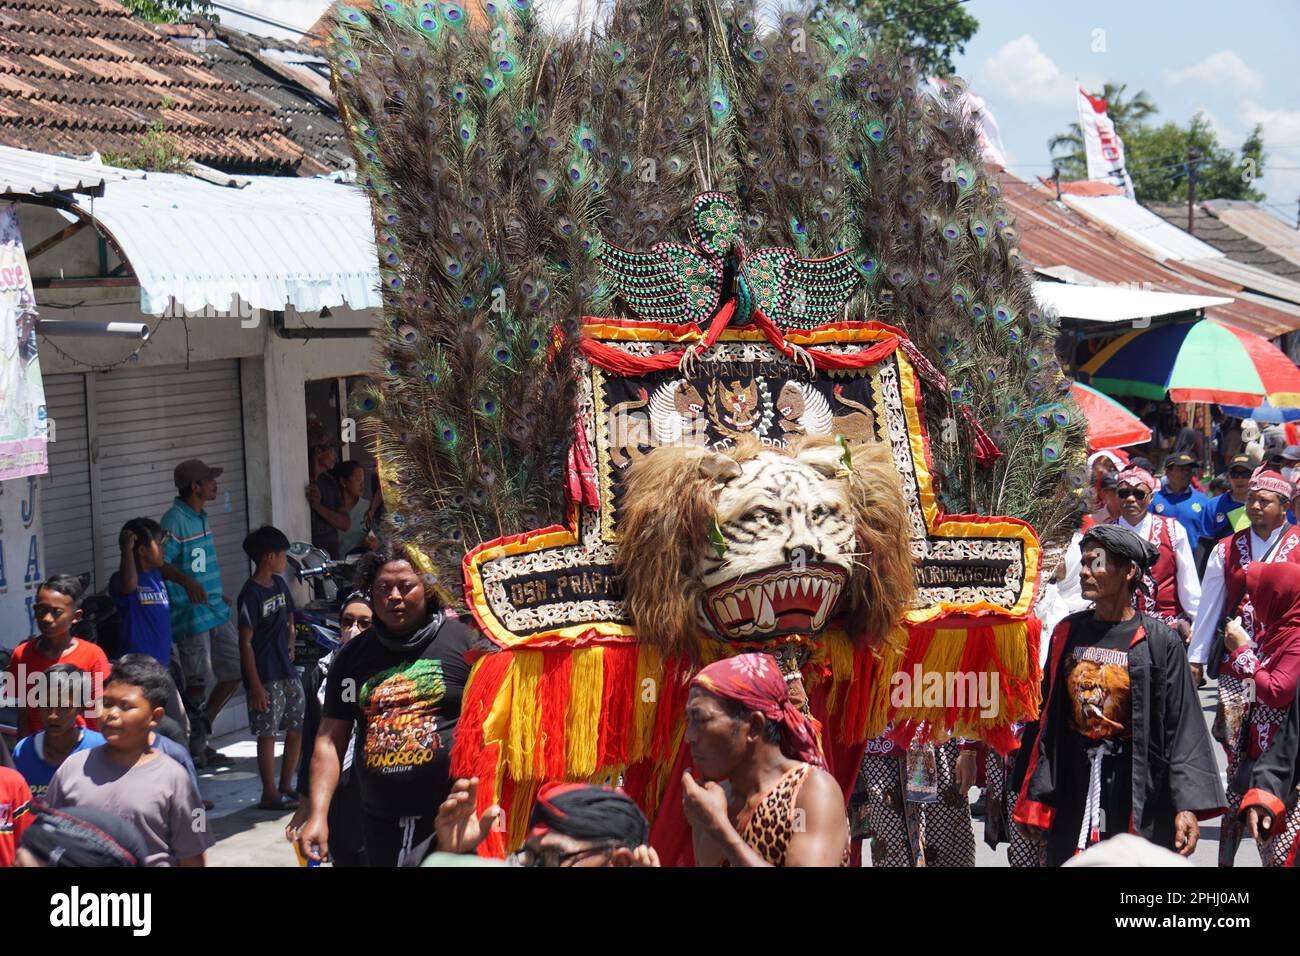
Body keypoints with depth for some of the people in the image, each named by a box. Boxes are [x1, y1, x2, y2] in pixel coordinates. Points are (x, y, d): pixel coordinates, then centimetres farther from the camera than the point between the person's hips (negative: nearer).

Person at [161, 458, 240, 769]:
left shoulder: (200, 517, 15)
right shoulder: (174, 520, -14)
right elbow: (160, 564, -23)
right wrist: (187, 581, -37)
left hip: (215, 611, 9)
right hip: (190, 614, -9)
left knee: (237, 671, 12)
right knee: (196, 684, -3)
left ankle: (201, 727, 24)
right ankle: (197, 749, 9)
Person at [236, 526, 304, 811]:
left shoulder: (279, 584, 9)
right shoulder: (251, 594, -15)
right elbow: (245, 642, -15)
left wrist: (290, 646, 8)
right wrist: (255, 685, -17)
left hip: (287, 672, 8)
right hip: (265, 677, -8)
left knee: (298, 728, 11)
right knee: (268, 734, -1)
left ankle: (286, 787, 23)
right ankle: (269, 795, 8)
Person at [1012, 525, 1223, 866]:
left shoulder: (1158, 640, -6)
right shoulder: (1067, 633, 5)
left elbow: (1181, 726, -8)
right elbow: (1045, 718, 9)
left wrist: (1188, 806, -16)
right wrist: (1033, 799, 8)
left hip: (1137, 792, -3)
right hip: (1071, 792, 3)